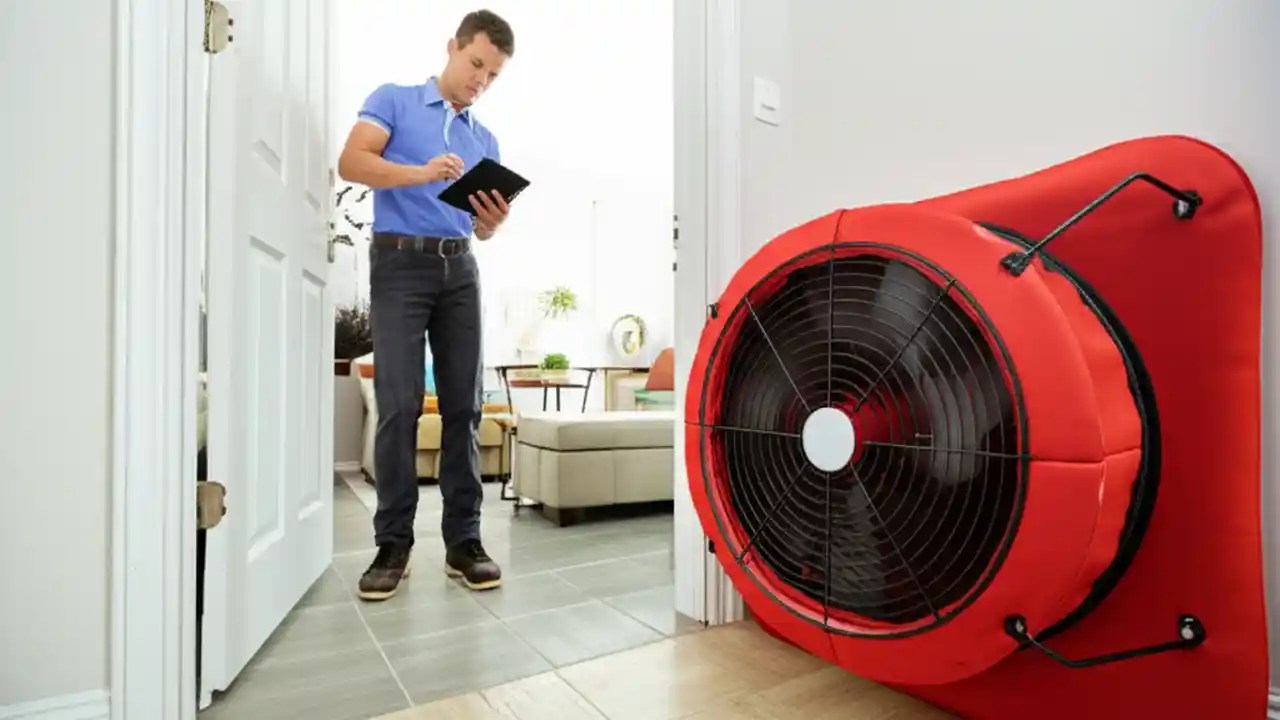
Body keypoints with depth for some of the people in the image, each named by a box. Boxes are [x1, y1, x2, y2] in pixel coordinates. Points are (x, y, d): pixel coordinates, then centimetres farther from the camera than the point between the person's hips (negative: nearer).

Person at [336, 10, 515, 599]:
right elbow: (351, 162, -7)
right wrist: (421, 173, -22)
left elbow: (481, 228, 16)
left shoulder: (486, 141, 21)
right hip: (400, 261, -4)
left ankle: (463, 539, 6)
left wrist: (495, 220, -8)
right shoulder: (393, 100, 9)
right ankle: (393, 544, 3)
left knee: (464, 406, -1)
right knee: (399, 406, -8)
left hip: (459, 267, 4)